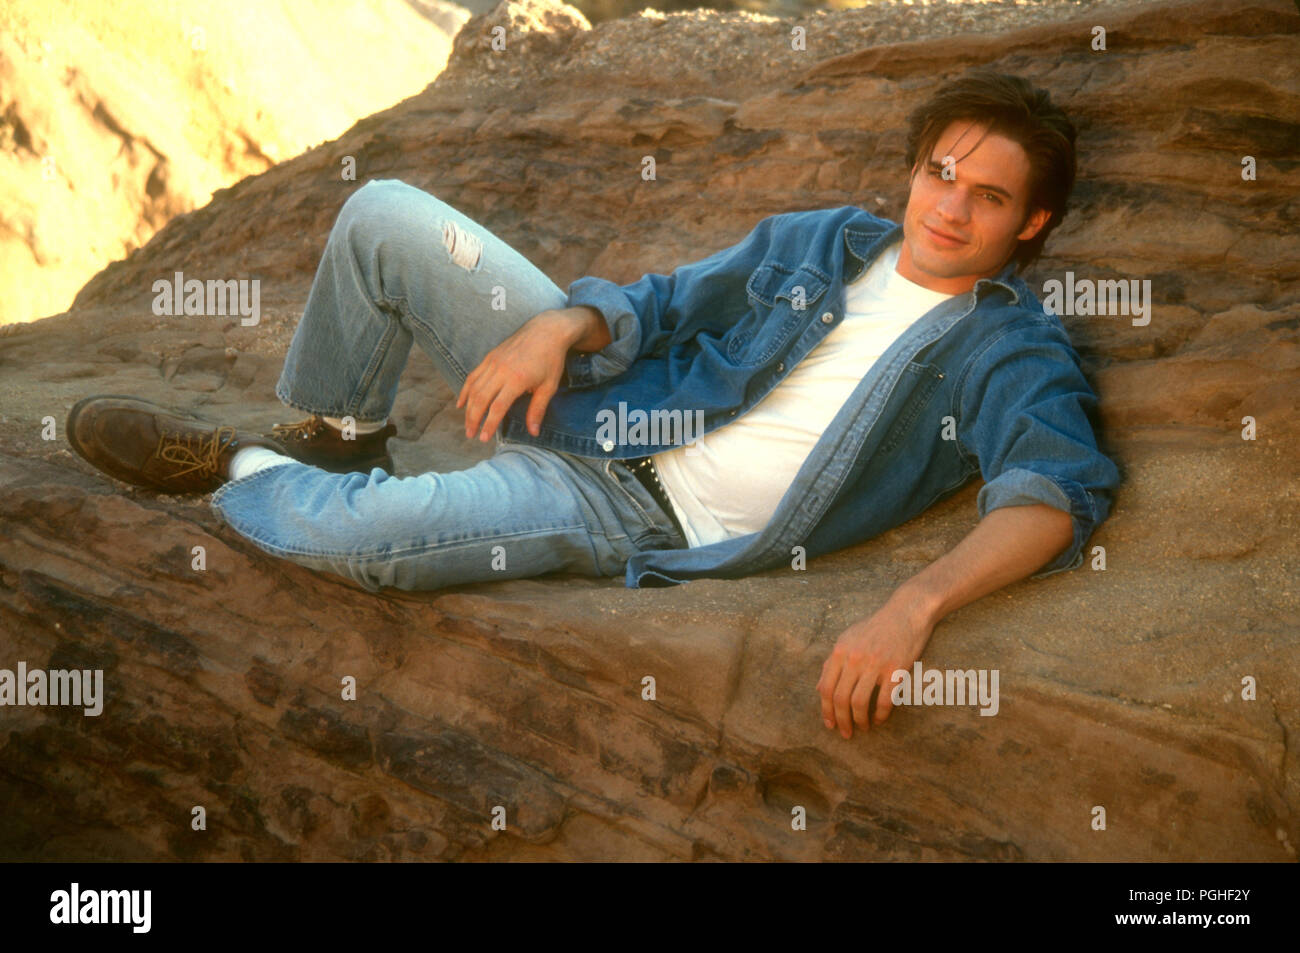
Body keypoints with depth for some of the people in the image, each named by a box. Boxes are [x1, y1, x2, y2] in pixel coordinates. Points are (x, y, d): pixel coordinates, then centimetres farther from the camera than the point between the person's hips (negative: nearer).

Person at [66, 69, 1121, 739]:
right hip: (597, 412, 6)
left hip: (649, 522, -5)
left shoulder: (1011, 349, -7)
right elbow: (668, 304, 13)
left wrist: (914, 605, -43)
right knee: (382, 213, -4)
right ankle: (338, 432, 20)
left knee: (357, 533, -27)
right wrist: (566, 323, -11)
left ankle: (231, 466, 8)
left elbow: (1057, 489, -24)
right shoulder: (815, 241, 10)